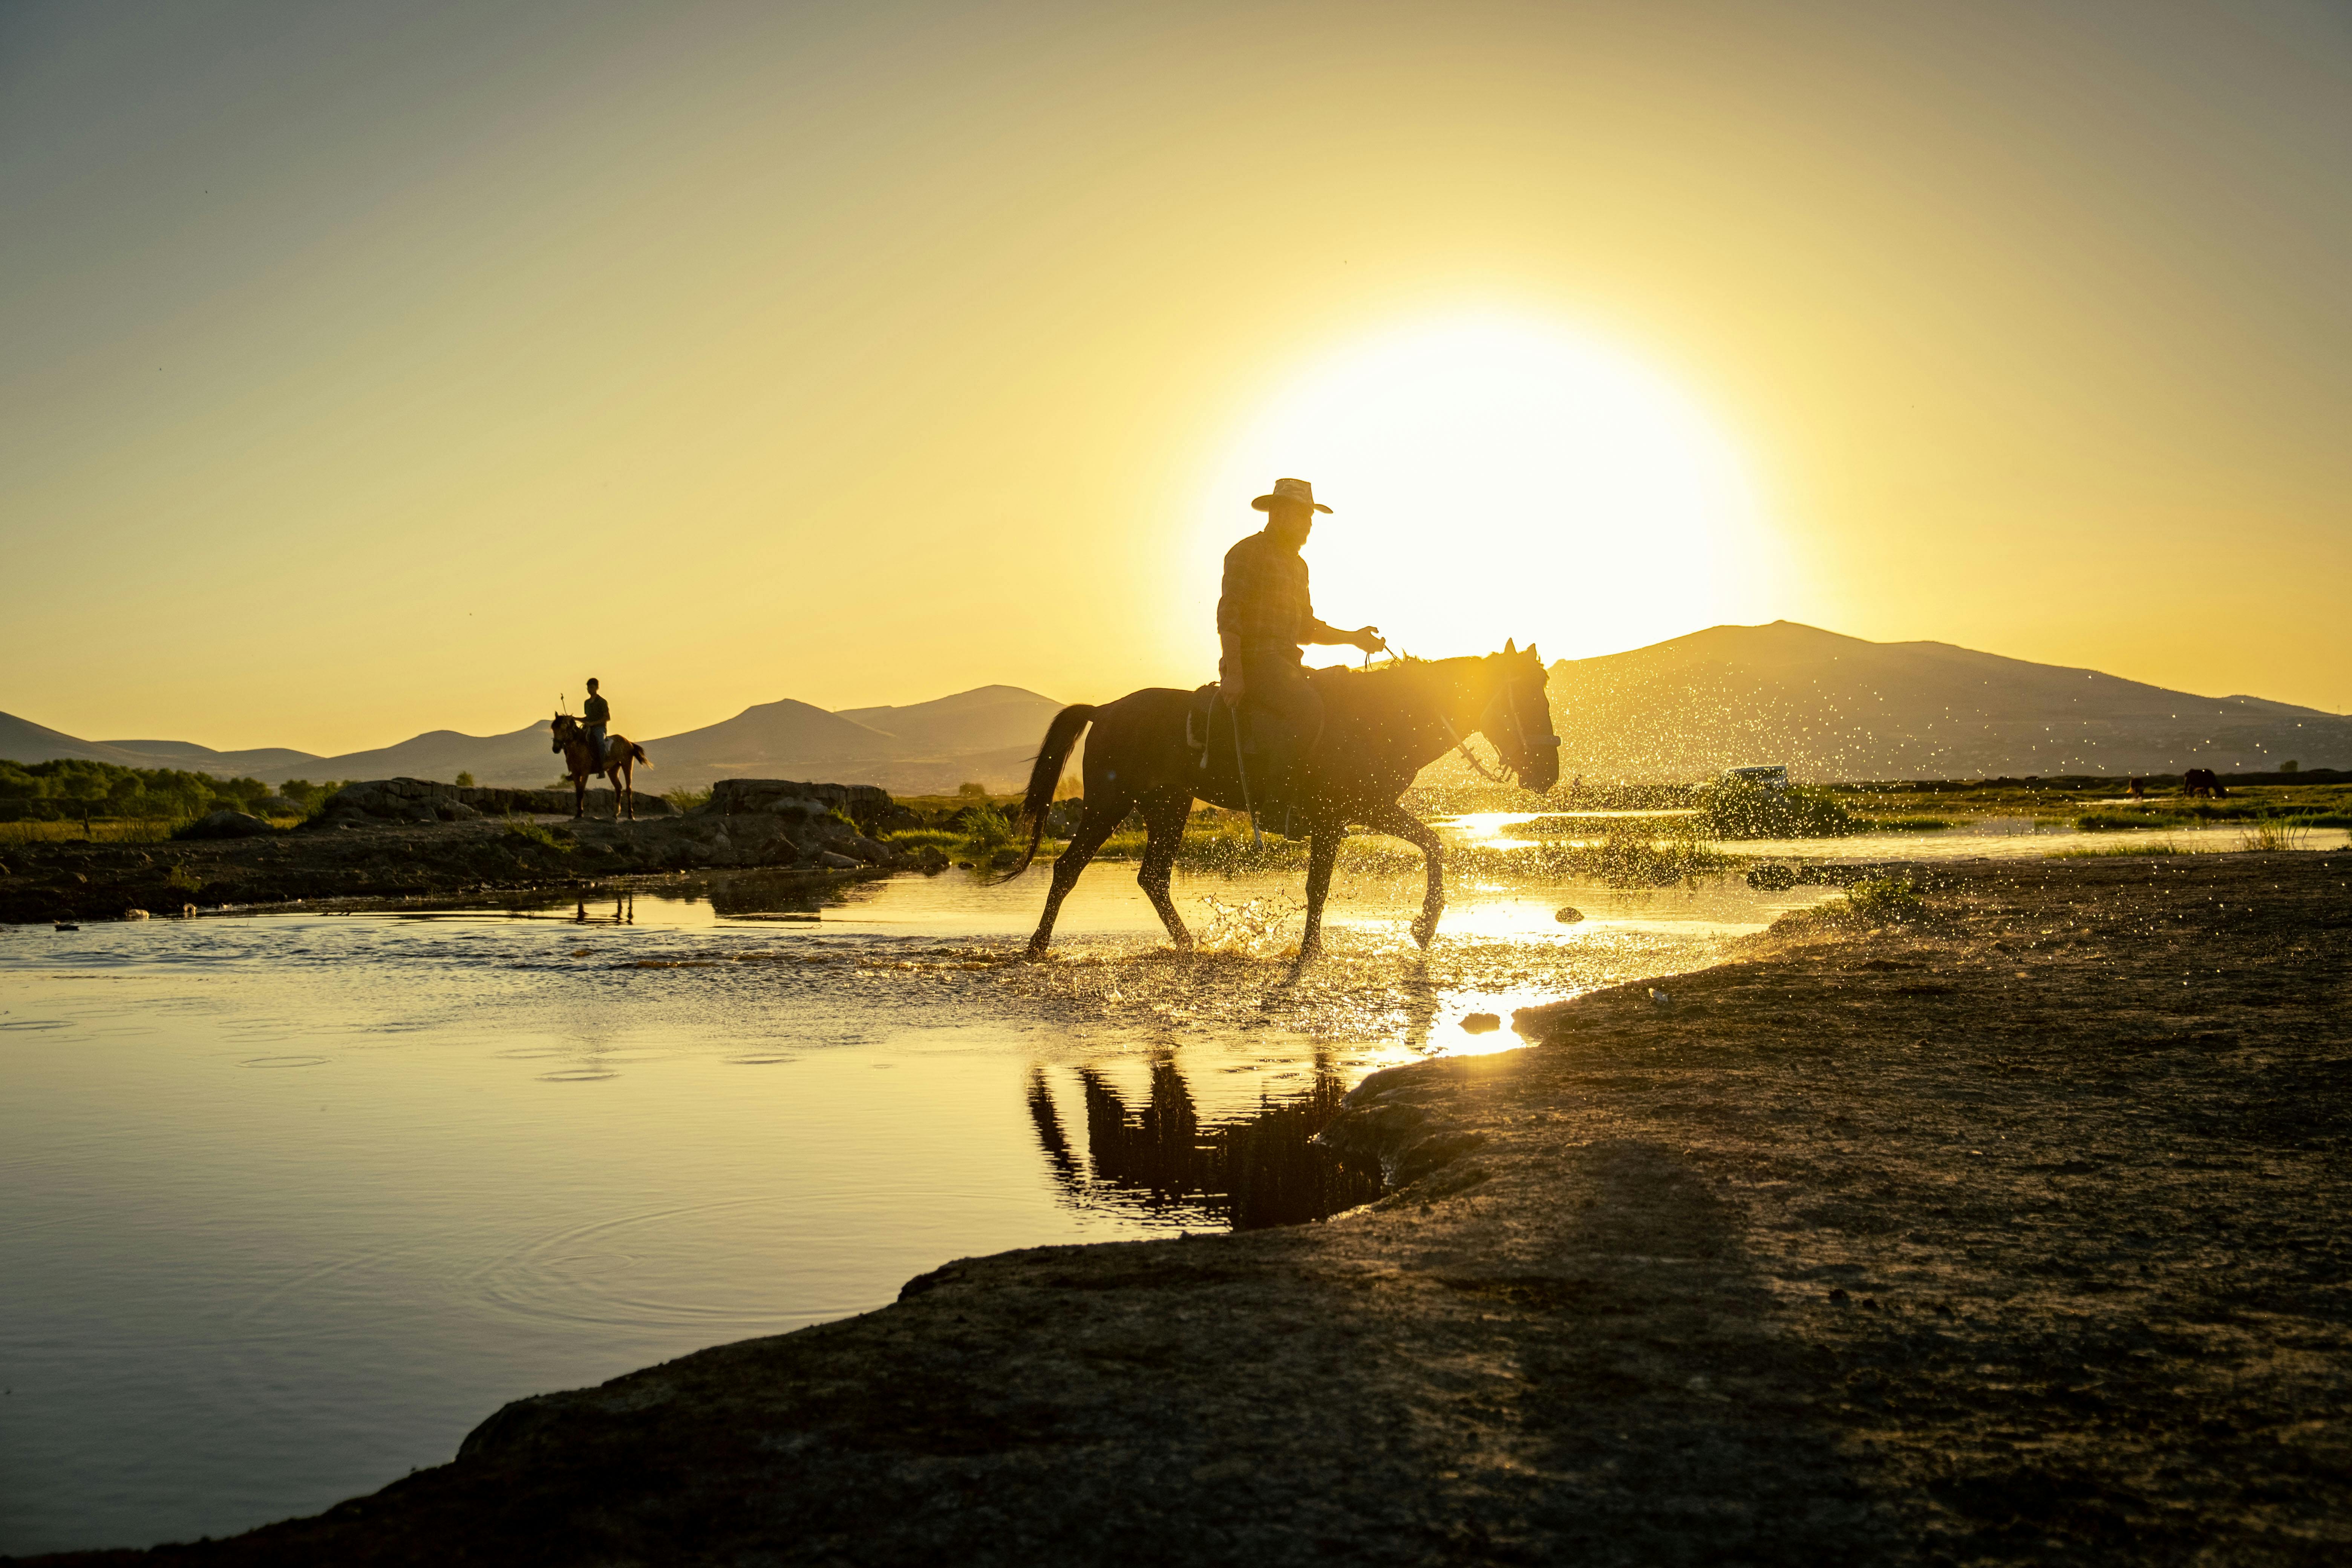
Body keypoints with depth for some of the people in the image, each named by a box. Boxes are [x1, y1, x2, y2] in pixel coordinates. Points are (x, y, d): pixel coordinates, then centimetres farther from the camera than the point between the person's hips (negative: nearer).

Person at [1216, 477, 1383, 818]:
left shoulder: (1298, 565, 24)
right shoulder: (1247, 553, -3)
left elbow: (1305, 629, 28)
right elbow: (1228, 615, -12)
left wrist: (1352, 638, 16)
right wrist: (1233, 673, -21)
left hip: (1286, 662, 9)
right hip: (1254, 662, -9)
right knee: (1308, 708, -29)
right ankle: (1274, 798, -27)